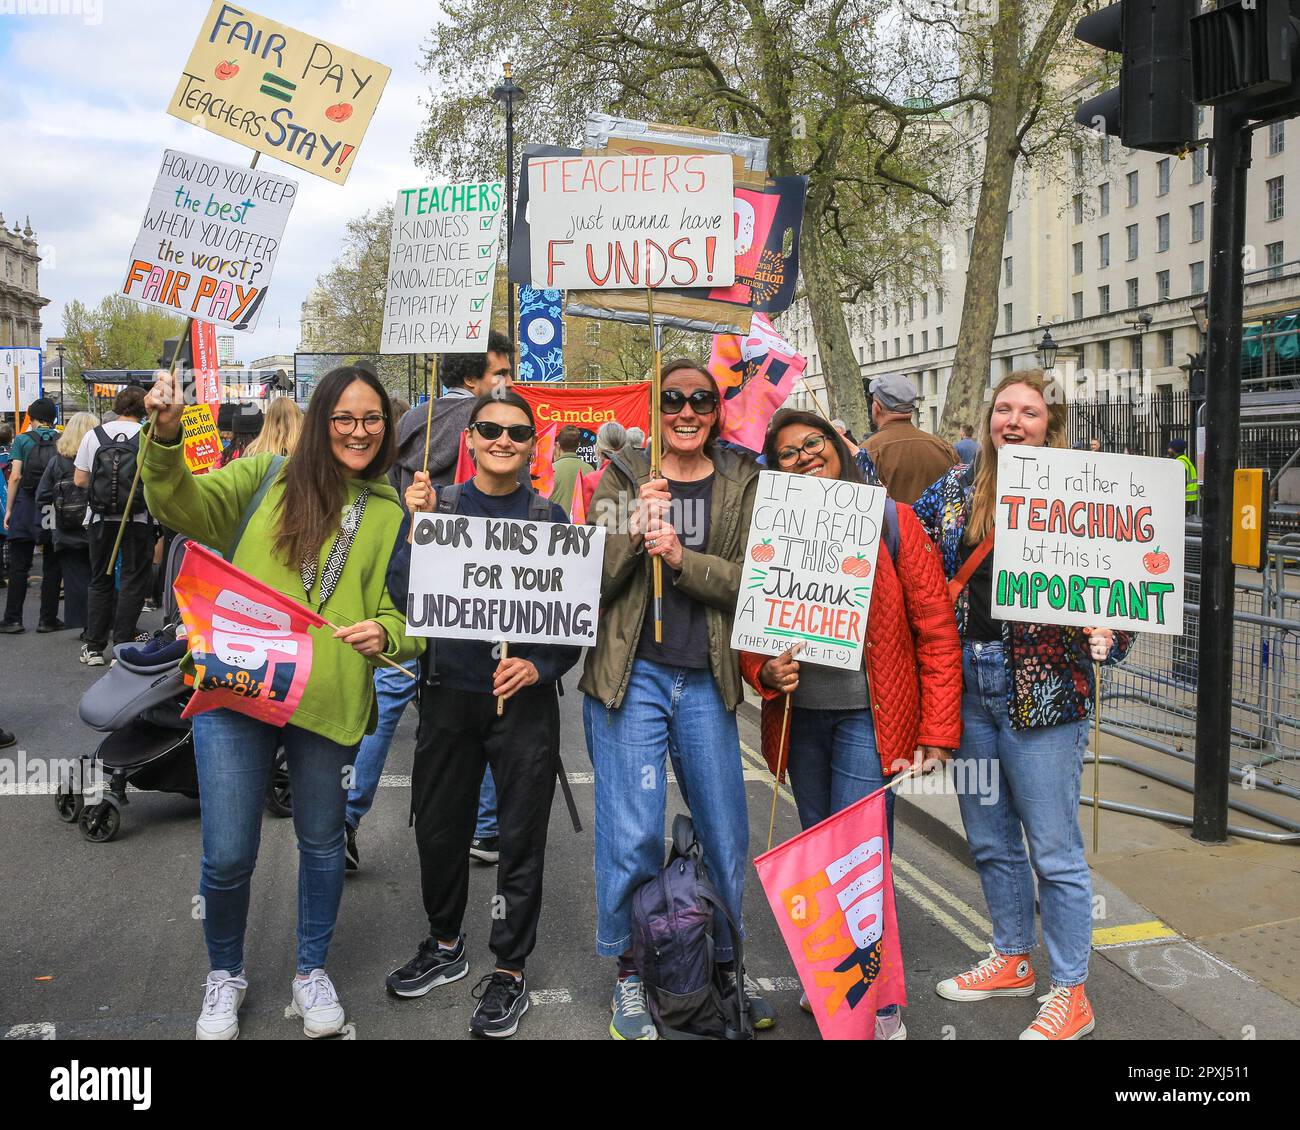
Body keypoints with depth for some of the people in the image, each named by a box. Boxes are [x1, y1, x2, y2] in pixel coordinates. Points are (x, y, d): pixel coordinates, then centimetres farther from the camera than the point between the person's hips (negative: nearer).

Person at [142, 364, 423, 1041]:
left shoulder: (391, 515, 9)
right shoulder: (269, 478, 6)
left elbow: (404, 613, 7)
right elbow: (185, 506, -7)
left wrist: (384, 636, -16)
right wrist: (166, 439, -25)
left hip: (328, 702, 2)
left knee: (321, 842, 16)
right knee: (227, 855, 2)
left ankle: (312, 971, 40)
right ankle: (225, 974, 32)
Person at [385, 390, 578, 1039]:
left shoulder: (550, 516, 1)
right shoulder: (438, 503, 3)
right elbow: (401, 593, -4)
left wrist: (540, 667, -12)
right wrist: (415, 527, -16)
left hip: (525, 698, -2)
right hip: (449, 692, 2)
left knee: (521, 837, 5)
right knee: (438, 827, 14)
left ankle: (509, 971, 23)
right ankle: (445, 944, 38)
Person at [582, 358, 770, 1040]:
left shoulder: (742, 482, 5)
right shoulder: (623, 476, 2)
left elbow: (751, 582, -5)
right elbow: (591, 580, -3)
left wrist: (680, 556, -20)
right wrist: (633, 532, -20)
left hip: (706, 680, 2)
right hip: (630, 677, -2)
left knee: (727, 835, 11)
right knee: (632, 836, 0)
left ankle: (728, 966, 32)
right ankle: (627, 975, 21)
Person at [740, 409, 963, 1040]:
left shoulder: (891, 520, -7)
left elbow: (937, 630, -8)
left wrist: (938, 733, -10)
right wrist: (764, 670, -14)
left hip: (868, 718, -4)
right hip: (799, 716, 4)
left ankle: (878, 1007, 15)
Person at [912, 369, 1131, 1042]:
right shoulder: (959, 487, 7)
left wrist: (1105, 638, -25)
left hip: (1042, 688, -5)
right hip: (967, 683, 5)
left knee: (1053, 848, 5)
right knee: (990, 839, 18)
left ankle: (1069, 994, 22)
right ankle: (1012, 961, 39)